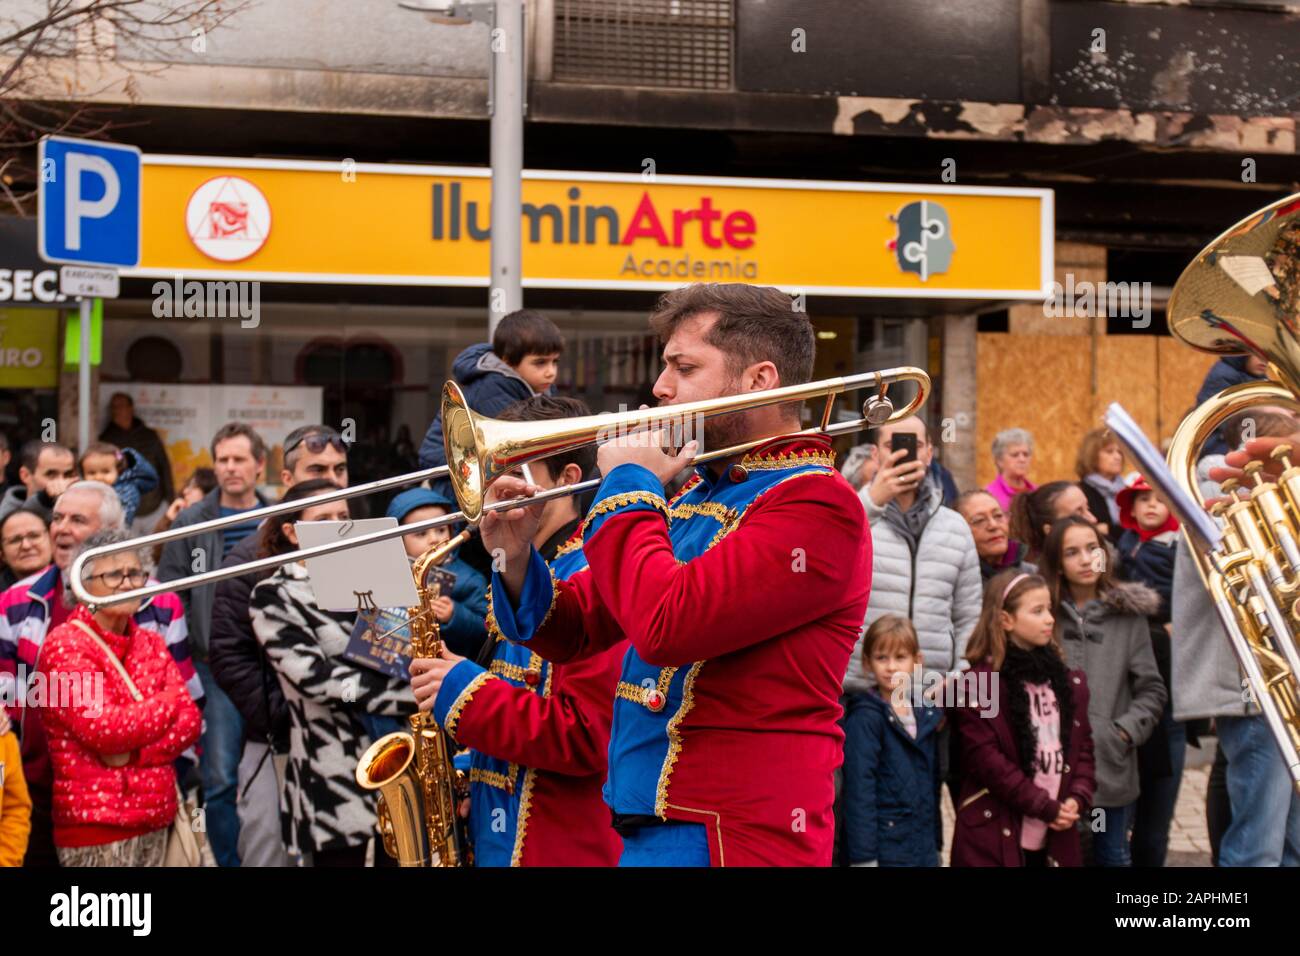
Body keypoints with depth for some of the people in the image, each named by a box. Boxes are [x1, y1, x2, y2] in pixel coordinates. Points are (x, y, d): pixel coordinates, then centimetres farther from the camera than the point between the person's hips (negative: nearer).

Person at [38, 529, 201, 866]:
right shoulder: (64, 646, -6)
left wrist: (130, 752, -13)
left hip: (156, 819, 6)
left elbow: (190, 722, 3)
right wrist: (171, 701, -3)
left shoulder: (151, 643, 13)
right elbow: (102, 730, -16)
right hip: (95, 827, -6)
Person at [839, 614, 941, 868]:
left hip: (924, 849, 6)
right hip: (884, 851, -6)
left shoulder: (926, 715, 10)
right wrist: (864, 858, -17)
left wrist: (936, 845, 15)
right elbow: (858, 791, -13)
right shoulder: (864, 718, -9)